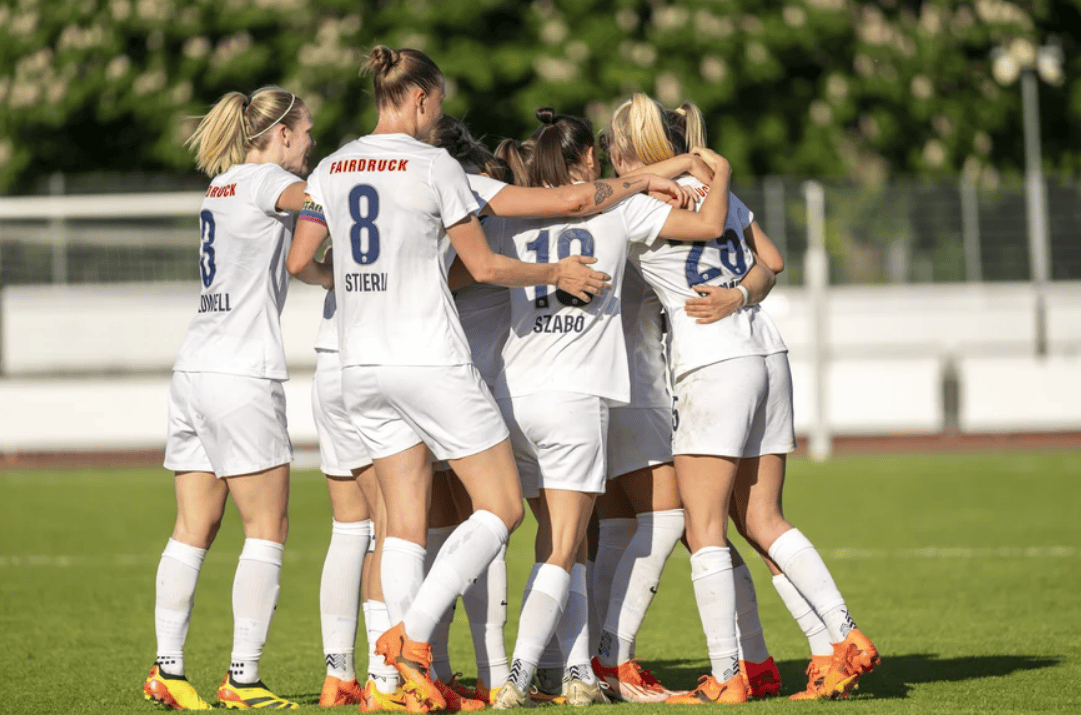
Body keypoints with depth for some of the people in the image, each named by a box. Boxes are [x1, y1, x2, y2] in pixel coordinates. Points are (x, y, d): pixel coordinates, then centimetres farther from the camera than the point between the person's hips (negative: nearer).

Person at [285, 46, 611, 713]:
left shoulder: (332, 168, 7)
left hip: (363, 366, 7)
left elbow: (300, 262, 13)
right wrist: (557, 274, 9)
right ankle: (413, 632, -13)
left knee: (406, 521, 9)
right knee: (502, 508, 2)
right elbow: (485, 266, -6)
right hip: (431, 359, -7)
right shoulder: (434, 166, -9)